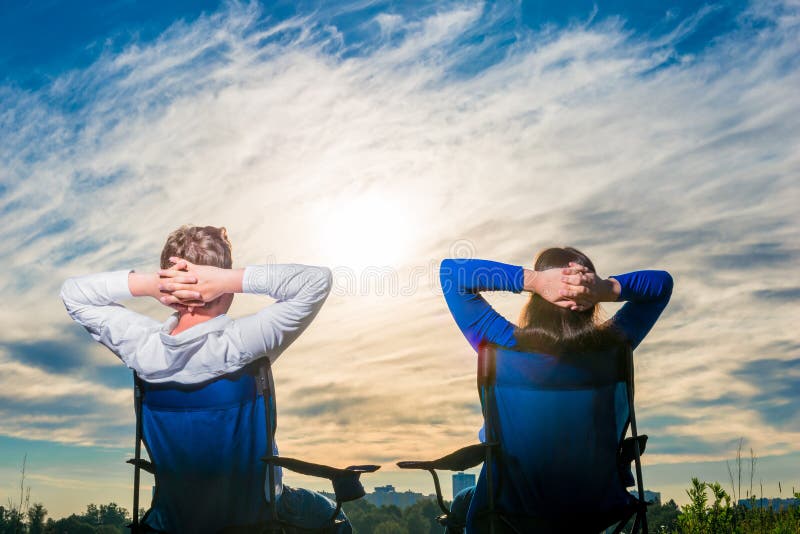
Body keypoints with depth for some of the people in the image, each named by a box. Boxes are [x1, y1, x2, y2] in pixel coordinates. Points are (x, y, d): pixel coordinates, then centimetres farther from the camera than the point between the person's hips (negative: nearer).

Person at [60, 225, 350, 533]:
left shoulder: (142, 345, -20)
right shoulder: (242, 345, -31)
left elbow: (73, 293, -5)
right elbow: (317, 280, -29)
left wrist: (146, 284, -23)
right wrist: (230, 279, -33)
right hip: (253, 509, -3)